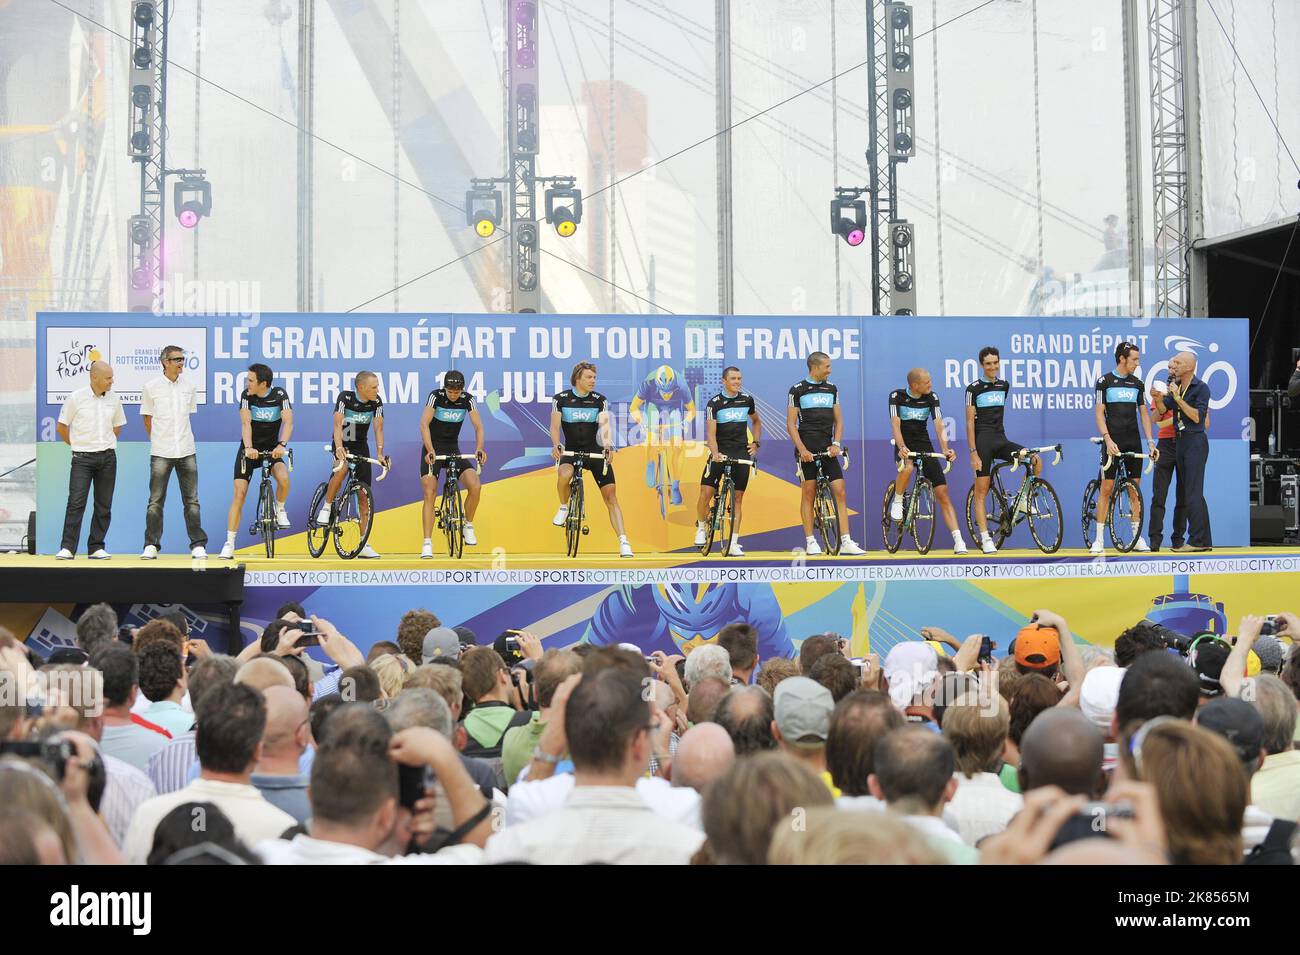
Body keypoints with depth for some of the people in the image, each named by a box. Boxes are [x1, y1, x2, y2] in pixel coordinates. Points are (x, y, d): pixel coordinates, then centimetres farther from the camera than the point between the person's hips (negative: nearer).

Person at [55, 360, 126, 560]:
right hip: (82, 457, -4)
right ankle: (67, 548, -6)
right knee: (76, 502, -9)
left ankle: (96, 547, 11)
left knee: (104, 504, 4)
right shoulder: (76, 398, -6)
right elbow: (61, 427, 2)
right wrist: (77, 445, 9)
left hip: (108, 457, 4)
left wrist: (105, 445, 14)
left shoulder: (114, 399, 5)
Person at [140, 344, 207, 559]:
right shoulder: (151, 386, -1)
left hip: (186, 452, 2)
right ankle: (151, 545, 6)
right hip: (161, 452, -2)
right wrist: (158, 440, 12)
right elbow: (147, 418, 9)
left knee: (191, 501, 4)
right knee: (156, 501, 0)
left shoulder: (189, 386, 7)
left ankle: (198, 545, 8)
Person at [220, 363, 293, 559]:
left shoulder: (280, 395, -13)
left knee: (283, 478, -31)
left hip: (272, 448, -1)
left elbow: (288, 422, -23)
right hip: (249, 449, 1)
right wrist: (248, 447, -37)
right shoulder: (246, 395, -10)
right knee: (239, 493, -8)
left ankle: (280, 510, 1)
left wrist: (282, 445, -41)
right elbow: (246, 423, -20)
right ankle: (229, 543, -2)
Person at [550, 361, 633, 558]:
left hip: (595, 450, 1)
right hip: (571, 449, -1)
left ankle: (623, 542, -10)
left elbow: (604, 424, -16)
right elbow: (555, 425, -10)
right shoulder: (561, 399, -3)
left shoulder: (600, 400, -3)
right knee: (564, 474, -35)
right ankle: (564, 508, -4)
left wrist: (608, 446, -35)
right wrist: (556, 445, -30)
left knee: (611, 495, -10)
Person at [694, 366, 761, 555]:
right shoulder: (714, 403, -5)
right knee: (705, 494, -11)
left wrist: (755, 443, 12)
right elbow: (711, 432, -13)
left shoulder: (747, 400, 7)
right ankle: (701, 527, 17)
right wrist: (715, 453, -29)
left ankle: (733, 543, 6)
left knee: (737, 499, 2)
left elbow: (756, 422, 25)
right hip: (720, 454, -2)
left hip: (741, 455, 3)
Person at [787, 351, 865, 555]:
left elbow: (838, 420, 13)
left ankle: (845, 542, -5)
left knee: (840, 492, -4)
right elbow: (791, 424, -3)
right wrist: (802, 449, -14)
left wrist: (836, 443, -3)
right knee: (809, 493, 0)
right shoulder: (797, 390, -1)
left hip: (828, 449, 4)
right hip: (807, 450, -4)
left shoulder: (832, 389, 11)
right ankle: (810, 542, 6)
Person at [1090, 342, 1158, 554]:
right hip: (1113, 442, -4)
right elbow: (1099, 413, -5)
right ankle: (1099, 540, -2)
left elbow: (1143, 414, 13)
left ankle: (1137, 537, 10)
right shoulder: (1105, 381, -2)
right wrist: (1107, 439, -16)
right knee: (1106, 488, -5)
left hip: (1133, 443, 4)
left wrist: (1150, 441, 5)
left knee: (1135, 490, 5)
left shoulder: (1137, 384, 11)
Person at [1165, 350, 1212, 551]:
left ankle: (1197, 540, -9)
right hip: (1180, 442, 8)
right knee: (1185, 491, 9)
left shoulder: (1201, 388, -8)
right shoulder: (1175, 386, 13)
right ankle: (1204, 541, 14)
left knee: (1193, 492, -11)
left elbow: (1197, 417, -16)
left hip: (1195, 442, -8)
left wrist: (1178, 398, -17)